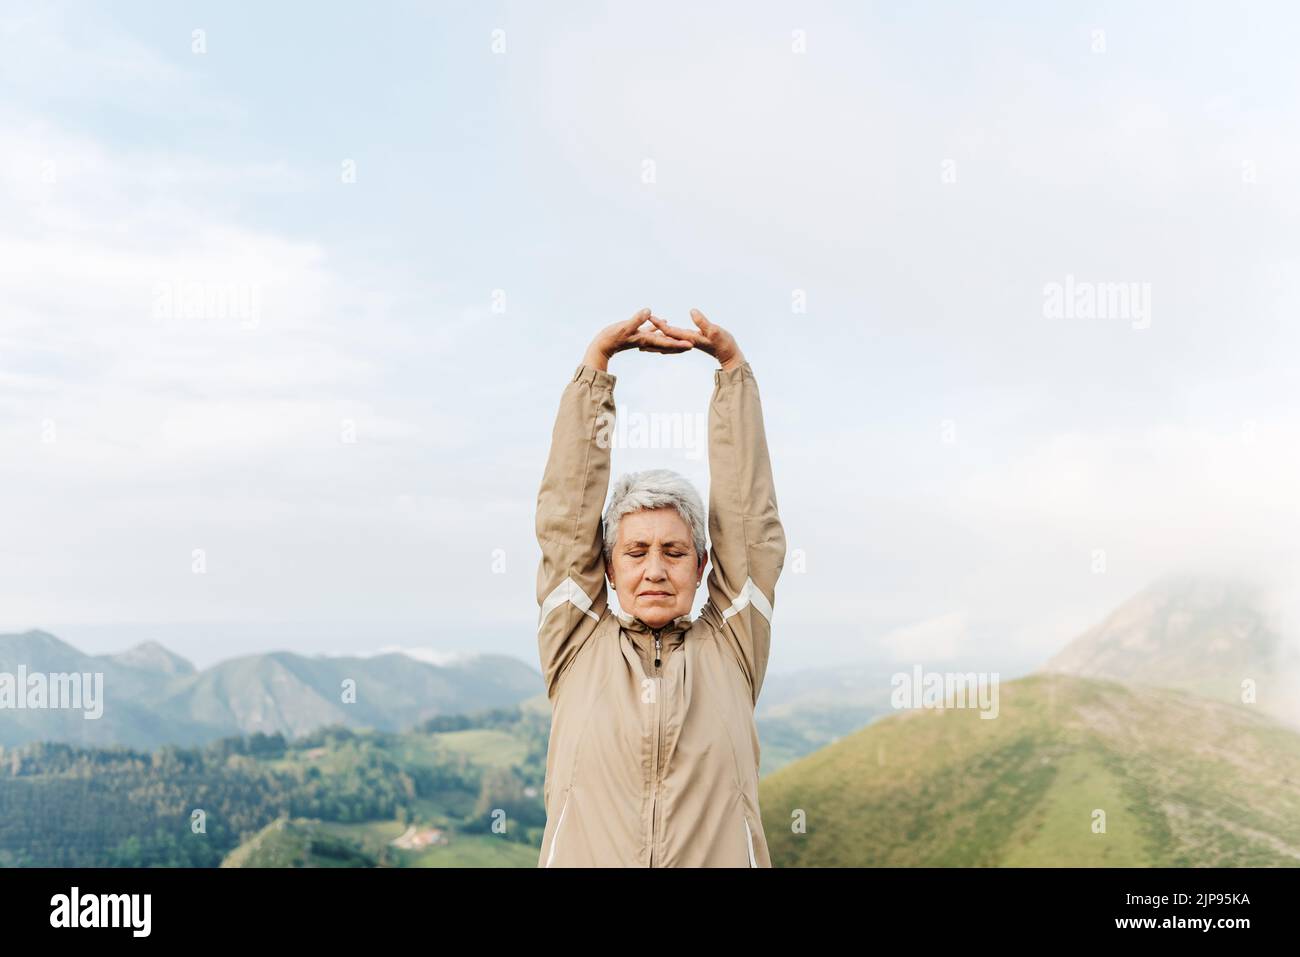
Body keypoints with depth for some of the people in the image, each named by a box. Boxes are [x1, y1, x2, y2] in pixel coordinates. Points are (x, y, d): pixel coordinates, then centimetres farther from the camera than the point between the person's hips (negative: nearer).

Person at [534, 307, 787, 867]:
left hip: (723, 855, 1)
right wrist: (596, 359, 0)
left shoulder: (729, 648, 8)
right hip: (584, 854, 0)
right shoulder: (578, 644, 7)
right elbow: (566, 514, 3)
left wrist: (732, 365, 2)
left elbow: (749, 517, 4)